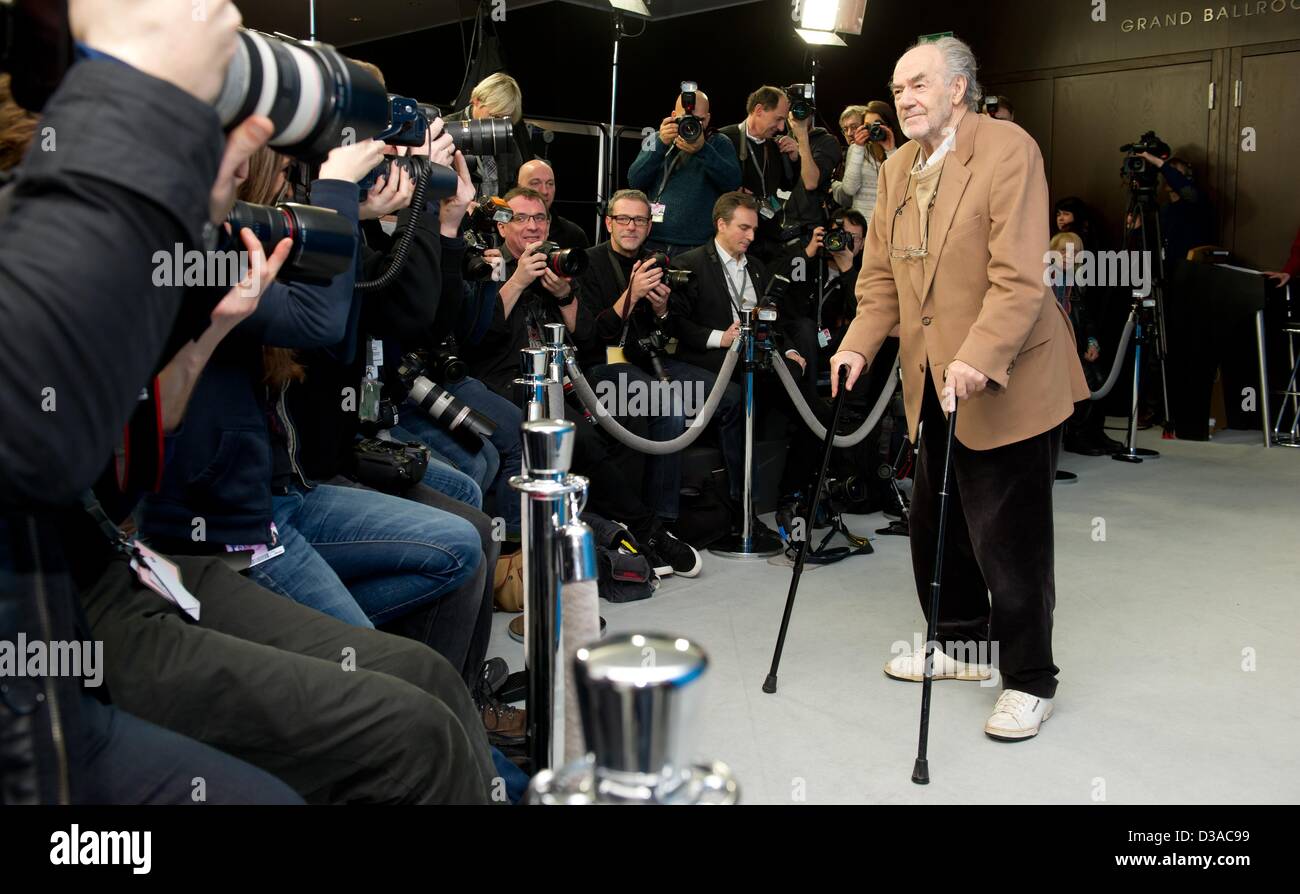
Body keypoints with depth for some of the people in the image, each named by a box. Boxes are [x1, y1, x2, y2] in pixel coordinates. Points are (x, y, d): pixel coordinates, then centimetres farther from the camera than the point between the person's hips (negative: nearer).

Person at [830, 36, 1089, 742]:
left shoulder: (1009, 149, -12)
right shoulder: (897, 170, 11)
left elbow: (1020, 276, -21)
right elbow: (881, 275, 14)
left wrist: (979, 359, -30)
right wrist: (859, 344, 0)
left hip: (1008, 384, -7)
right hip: (932, 382, 8)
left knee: (1009, 538, -2)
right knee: (934, 525, 15)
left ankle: (1029, 682, 14)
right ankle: (961, 643, 35)